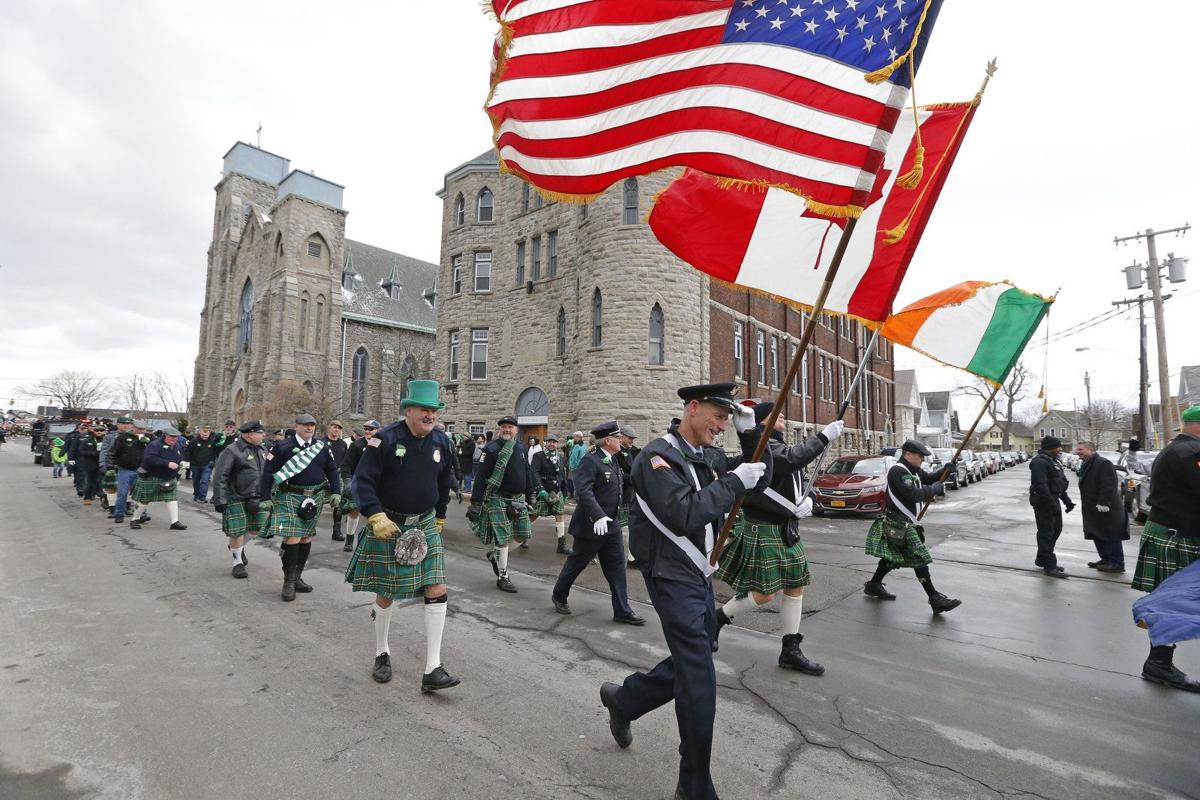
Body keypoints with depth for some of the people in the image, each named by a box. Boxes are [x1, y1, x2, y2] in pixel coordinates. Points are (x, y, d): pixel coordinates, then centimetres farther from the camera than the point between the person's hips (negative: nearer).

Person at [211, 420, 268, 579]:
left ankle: (241, 548, 40)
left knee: (256, 528, 11)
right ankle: (238, 562, 17)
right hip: (236, 498, -7)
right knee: (236, 532, -2)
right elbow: (219, 477, -16)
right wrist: (220, 500, -19)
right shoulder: (232, 451, -14)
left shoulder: (261, 450, 9)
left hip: (256, 498, 7)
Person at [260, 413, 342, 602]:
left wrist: (336, 491, 6)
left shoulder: (322, 448, 7)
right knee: (292, 538, -11)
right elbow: (269, 473, -4)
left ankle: (297, 577, 25)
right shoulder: (282, 447, -5)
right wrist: (265, 497, -8)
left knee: (306, 539, 11)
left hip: (314, 498, 5)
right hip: (290, 498, -4)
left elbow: (332, 470, 14)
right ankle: (288, 582, 3)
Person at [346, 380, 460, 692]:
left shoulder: (442, 442, 0)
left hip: (425, 526, 4)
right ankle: (382, 654, 36)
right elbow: (363, 480, -13)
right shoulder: (386, 439, -14)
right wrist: (376, 516, -24)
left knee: (437, 591, -6)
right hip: (389, 525, -3)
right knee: (386, 594, 11)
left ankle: (433, 670, 2)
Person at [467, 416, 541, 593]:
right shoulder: (491, 449, -11)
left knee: (522, 536, 9)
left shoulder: (521, 448, 9)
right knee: (502, 538, -2)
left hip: (518, 499, 7)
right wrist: (475, 503, -15)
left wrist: (530, 495, 19)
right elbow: (481, 477, -13)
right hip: (498, 500, -6)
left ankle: (494, 555, 33)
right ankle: (502, 577, 13)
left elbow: (527, 472, 18)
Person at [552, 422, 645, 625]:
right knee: (576, 563, 9)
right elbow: (583, 491, -29)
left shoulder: (614, 460, 8)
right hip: (591, 525, -8)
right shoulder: (590, 461, -19)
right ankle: (559, 596, 32)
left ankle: (622, 611, 16)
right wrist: (598, 516, -36)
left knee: (617, 566, 8)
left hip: (611, 524, 8)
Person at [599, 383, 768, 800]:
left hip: (700, 574, 9)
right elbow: (684, 516, -28)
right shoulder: (658, 456, -17)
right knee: (698, 680, -4)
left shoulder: (710, 456, 7)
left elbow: (763, 477, 12)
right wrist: (735, 481, -23)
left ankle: (623, 699, 41)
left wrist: (752, 435, -2)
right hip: (673, 577, -9)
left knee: (691, 664, 19)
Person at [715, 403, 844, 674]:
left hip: (786, 530, 9)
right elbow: (792, 459, -33)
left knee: (796, 588, 11)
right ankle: (718, 617, 17)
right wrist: (824, 436, -26)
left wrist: (807, 501, -6)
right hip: (763, 532, -9)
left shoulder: (780, 447, 13)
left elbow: (800, 485, 16)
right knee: (765, 593, -6)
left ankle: (790, 651, 23)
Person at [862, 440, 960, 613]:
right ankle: (935, 599, -7)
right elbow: (914, 495, -27)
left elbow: (928, 478, 18)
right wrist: (935, 488, -15)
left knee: (893, 557, 18)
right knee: (920, 558, -10)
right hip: (898, 524, -10)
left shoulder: (912, 470, 12)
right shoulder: (898, 471, -19)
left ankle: (873, 585, 29)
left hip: (902, 523, 10)